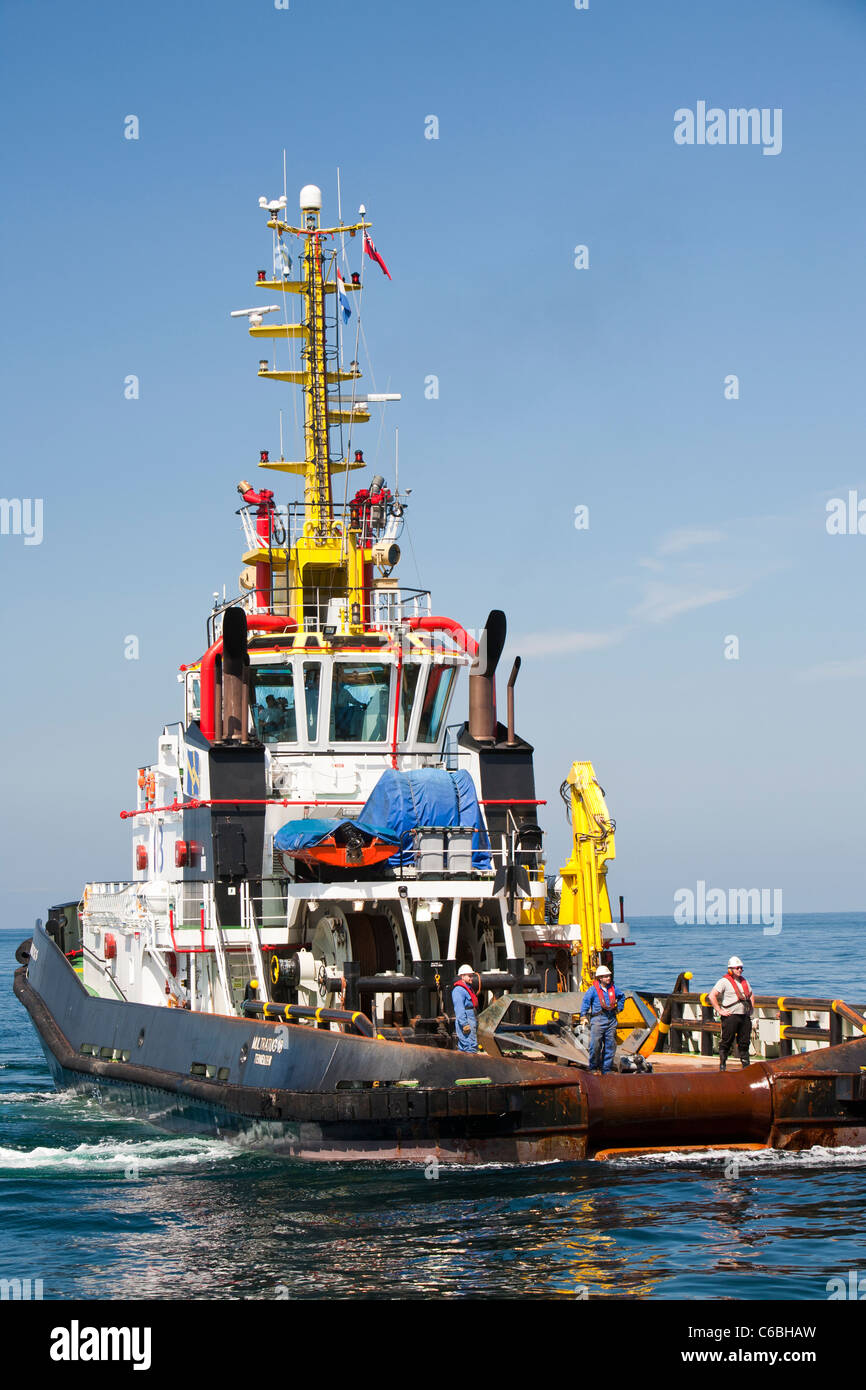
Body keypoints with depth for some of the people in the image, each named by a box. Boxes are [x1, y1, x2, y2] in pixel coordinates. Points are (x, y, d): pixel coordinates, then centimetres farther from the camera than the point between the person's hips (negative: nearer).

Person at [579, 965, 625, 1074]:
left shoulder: (613, 988, 9)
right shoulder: (593, 989, -5)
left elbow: (622, 996, 28)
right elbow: (585, 1001, -2)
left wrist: (618, 1008, 21)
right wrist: (583, 1016, -5)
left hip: (611, 1019, 5)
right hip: (598, 1019, -5)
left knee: (610, 1045, 6)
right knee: (595, 1045, -9)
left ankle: (606, 1068, 14)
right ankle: (594, 1067, 6)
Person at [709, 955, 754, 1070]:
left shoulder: (744, 981, 17)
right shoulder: (724, 981, -5)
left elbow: (750, 995, 34)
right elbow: (712, 996, -12)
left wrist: (751, 1008, 20)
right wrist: (720, 1011, -14)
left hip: (745, 1016, 6)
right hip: (730, 1016, -6)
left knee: (744, 1042, 7)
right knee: (726, 1042, -3)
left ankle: (746, 1064, 12)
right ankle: (722, 1065, 3)